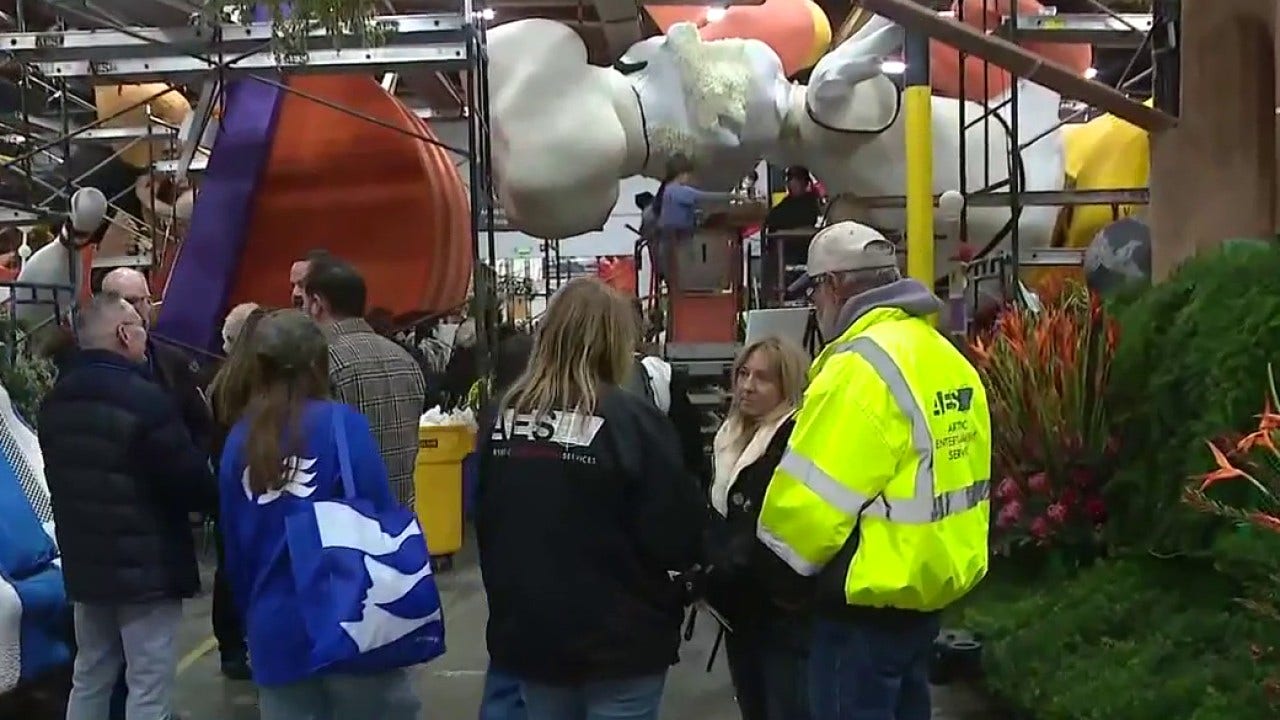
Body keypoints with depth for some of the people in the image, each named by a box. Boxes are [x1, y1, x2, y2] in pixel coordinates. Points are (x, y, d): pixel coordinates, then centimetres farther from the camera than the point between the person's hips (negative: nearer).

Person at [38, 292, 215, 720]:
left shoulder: (56, 401, 5)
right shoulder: (145, 400, -21)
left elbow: (56, 477, 16)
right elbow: (193, 482, -18)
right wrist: (210, 498, 2)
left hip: (84, 561, 8)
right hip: (147, 566, -8)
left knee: (89, 678, 18)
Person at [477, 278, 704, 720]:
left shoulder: (501, 415, -1)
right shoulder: (631, 419, -17)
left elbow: (483, 521, 10)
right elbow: (677, 539, -15)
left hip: (527, 631, 5)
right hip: (619, 638, -5)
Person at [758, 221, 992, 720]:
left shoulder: (861, 366, -21)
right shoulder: (946, 356, 8)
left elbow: (810, 501, -20)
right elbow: (930, 475, 11)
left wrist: (772, 565, -2)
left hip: (869, 600, -9)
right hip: (931, 583, 9)